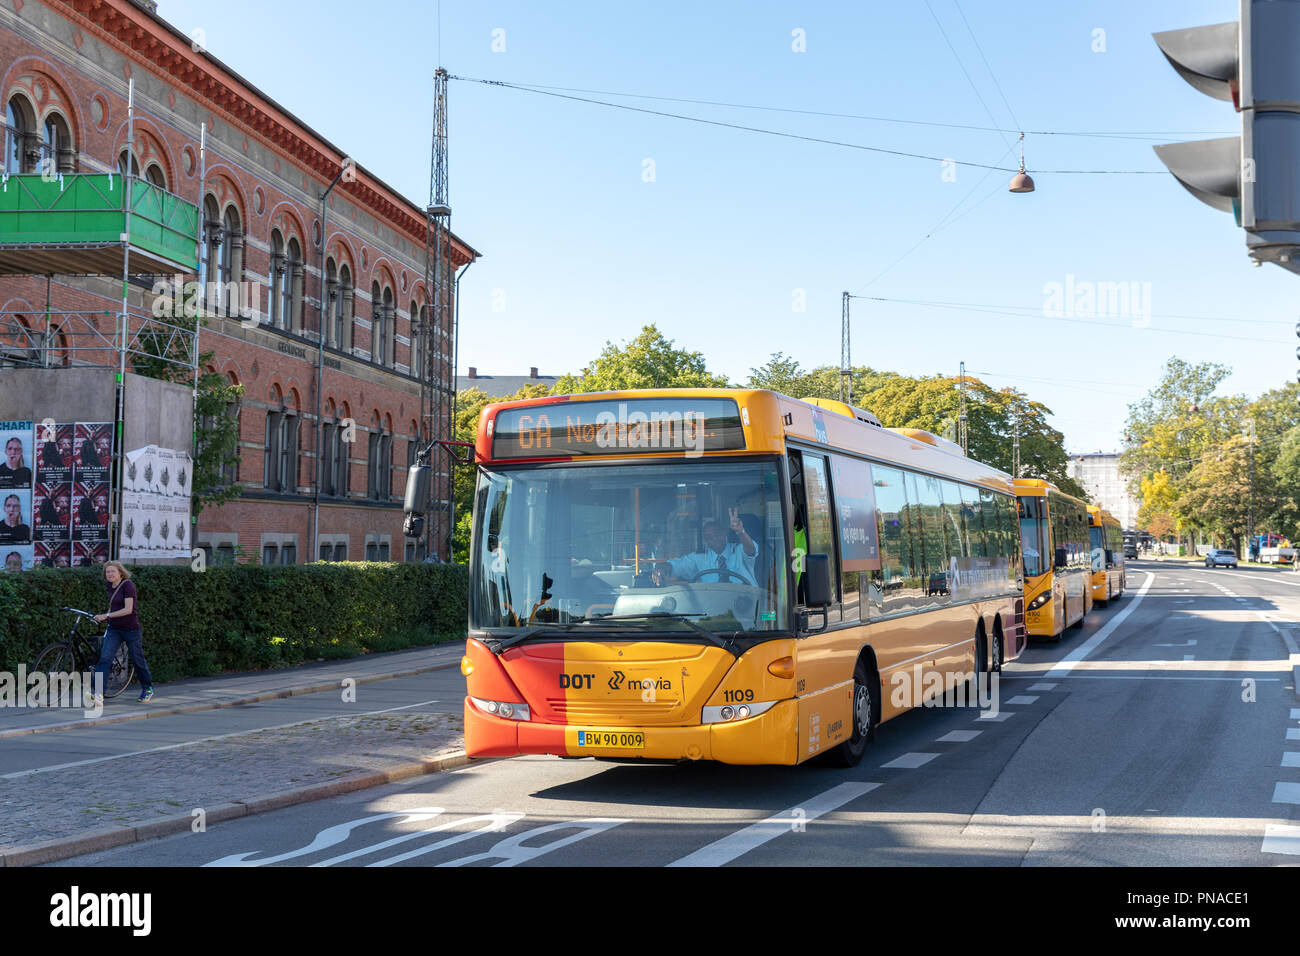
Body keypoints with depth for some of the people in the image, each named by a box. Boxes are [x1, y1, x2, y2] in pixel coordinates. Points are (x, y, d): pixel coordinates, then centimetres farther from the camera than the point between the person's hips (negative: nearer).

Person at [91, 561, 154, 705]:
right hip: (114, 629, 6)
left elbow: (128, 609, -22)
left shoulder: (128, 585, -15)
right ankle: (99, 695, -21)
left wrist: (107, 616, -24)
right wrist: (104, 618, 6)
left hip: (130, 629, -6)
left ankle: (148, 689, 32)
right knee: (104, 658, -13)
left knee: (138, 660, 8)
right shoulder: (109, 586, 7)